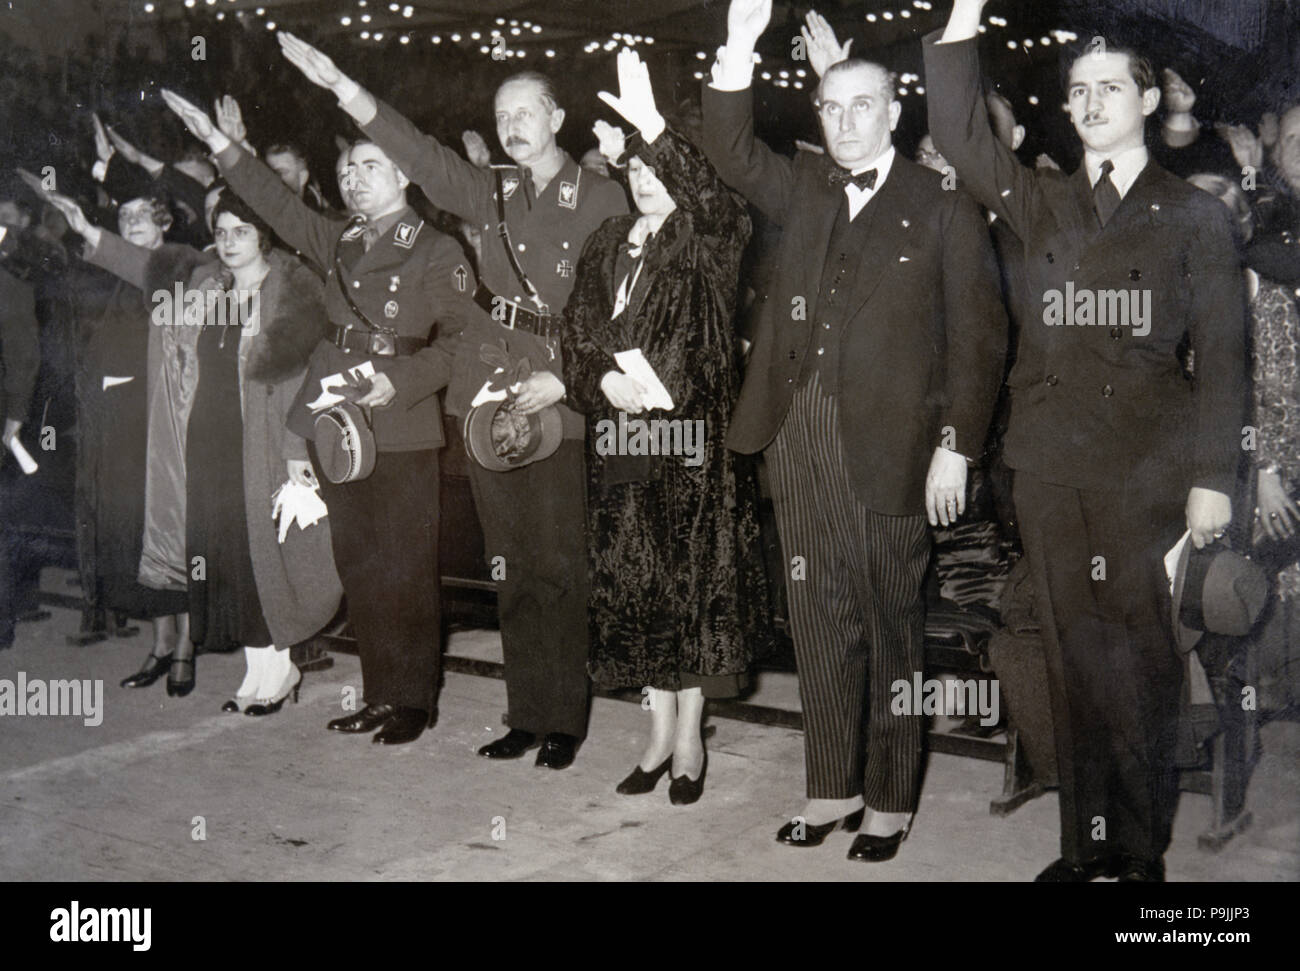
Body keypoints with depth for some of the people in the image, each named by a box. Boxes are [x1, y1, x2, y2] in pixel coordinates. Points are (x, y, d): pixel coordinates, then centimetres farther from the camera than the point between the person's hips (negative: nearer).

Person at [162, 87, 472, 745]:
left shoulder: (437, 253, -1)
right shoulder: (340, 245, 16)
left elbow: (457, 342, -6)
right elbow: (279, 205, 14)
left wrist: (399, 382, -18)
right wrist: (217, 142, 6)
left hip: (402, 434, -6)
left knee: (405, 572, -3)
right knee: (358, 569, 10)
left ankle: (415, 701, 9)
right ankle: (380, 695, 20)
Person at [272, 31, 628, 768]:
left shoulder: (603, 200, 0)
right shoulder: (490, 192, 13)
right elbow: (417, 151, 8)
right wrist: (337, 84, -1)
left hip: (560, 409, -5)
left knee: (560, 568, -2)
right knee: (512, 570, 9)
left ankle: (566, 718, 10)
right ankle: (526, 715, 19)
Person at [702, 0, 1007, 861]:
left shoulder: (942, 209, 0)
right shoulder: (805, 188, 14)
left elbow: (977, 334, -3)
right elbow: (731, 152, 2)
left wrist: (955, 447, -10)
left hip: (891, 441, -4)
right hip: (801, 432, 4)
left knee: (893, 620, 5)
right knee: (820, 617, 10)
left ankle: (891, 799, 17)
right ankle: (833, 788, 22)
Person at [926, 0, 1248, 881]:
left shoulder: (1194, 216, 6)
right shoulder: (1041, 205, 13)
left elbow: (1222, 357, 2)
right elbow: (961, 138, -1)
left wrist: (1213, 477, -6)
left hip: (1146, 469, -3)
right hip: (1051, 464, 3)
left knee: (1141, 660, -1)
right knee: (1073, 658, 8)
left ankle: (1143, 848, 13)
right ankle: (1087, 840, 19)